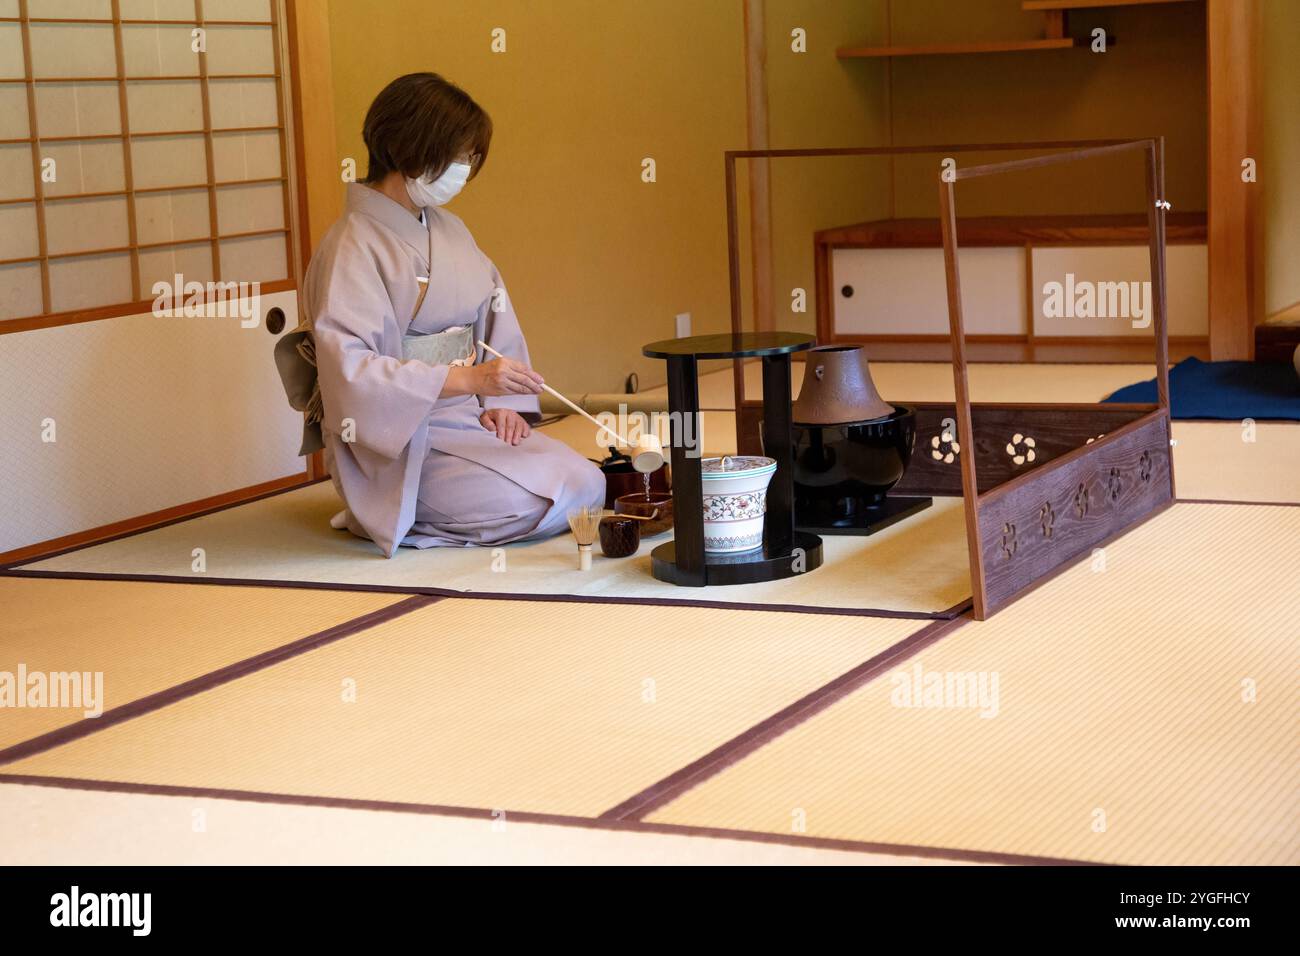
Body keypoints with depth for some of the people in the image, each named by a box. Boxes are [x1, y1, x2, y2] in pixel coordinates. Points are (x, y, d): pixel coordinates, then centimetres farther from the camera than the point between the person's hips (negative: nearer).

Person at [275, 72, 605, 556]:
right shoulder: (353, 246, -15)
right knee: (532, 504, -22)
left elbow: (494, 318, 15)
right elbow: (351, 370, -24)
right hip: (396, 442, -8)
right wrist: (467, 378, -31)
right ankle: (392, 514, 1)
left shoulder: (450, 230, 11)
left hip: (464, 415, 8)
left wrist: (498, 401, -3)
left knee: (586, 483, -8)